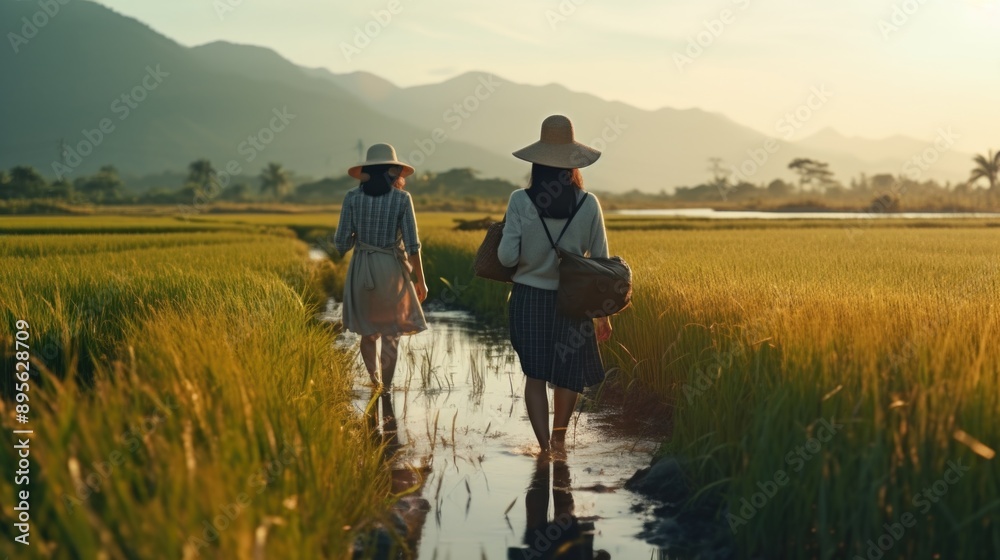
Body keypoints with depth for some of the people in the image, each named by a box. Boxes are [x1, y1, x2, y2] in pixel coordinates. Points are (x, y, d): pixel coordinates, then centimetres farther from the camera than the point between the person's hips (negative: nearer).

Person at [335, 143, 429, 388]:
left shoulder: (352, 197, -2)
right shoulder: (402, 198, -6)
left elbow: (342, 243, -3)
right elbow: (412, 246, -7)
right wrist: (420, 281, 2)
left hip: (362, 269, 2)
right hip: (392, 270, -1)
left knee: (368, 332, 19)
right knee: (390, 335, 10)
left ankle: (374, 380, 28)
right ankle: (386, 387, 11)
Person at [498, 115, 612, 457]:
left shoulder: (521, 201, -10)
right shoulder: (588, 204, -8)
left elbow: (507, 257, -12)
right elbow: (601, 262, -2)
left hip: (529, 297, 0)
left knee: (535, 374, 10)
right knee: (569, 373, 19)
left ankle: (544, 444, 0)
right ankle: (559, 438, 30)